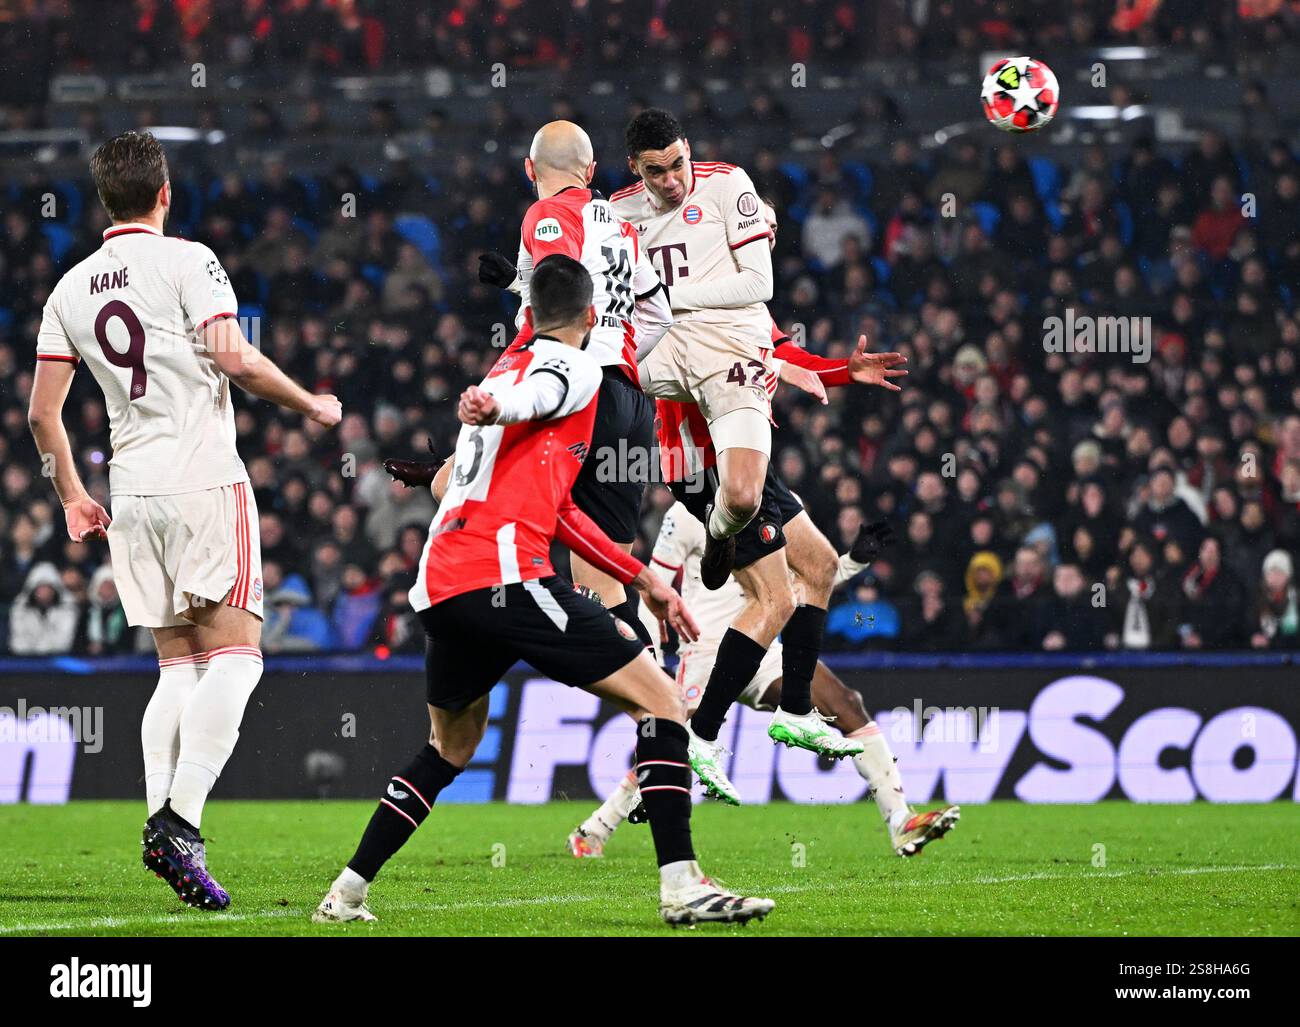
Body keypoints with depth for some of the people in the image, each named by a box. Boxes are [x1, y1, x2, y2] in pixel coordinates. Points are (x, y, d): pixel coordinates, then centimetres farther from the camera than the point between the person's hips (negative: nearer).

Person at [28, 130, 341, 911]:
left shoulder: (71, 289, 12)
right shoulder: (187, 262, -5)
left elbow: (43, 412, 12)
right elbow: (232, 358, -15)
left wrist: (72, 495, 25)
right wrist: (311, 404, 0)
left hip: (131, 494, 6)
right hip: (204, 480, -6)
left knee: (179, 666, 11)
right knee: (234, 653, -6)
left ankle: (161, 825, -3)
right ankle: (181, 820, -20)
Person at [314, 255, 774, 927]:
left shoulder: (503, 370, 31)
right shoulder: (576, 369, 6)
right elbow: (531, 397, -19)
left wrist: (641, 579, 40)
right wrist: (492, 407, -43)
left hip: (437, 588, 8)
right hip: (503, 575, -8)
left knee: (451, 746, 28)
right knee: (658, 699, -4)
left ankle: (346, 892, 25)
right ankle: (680, 885, -15)